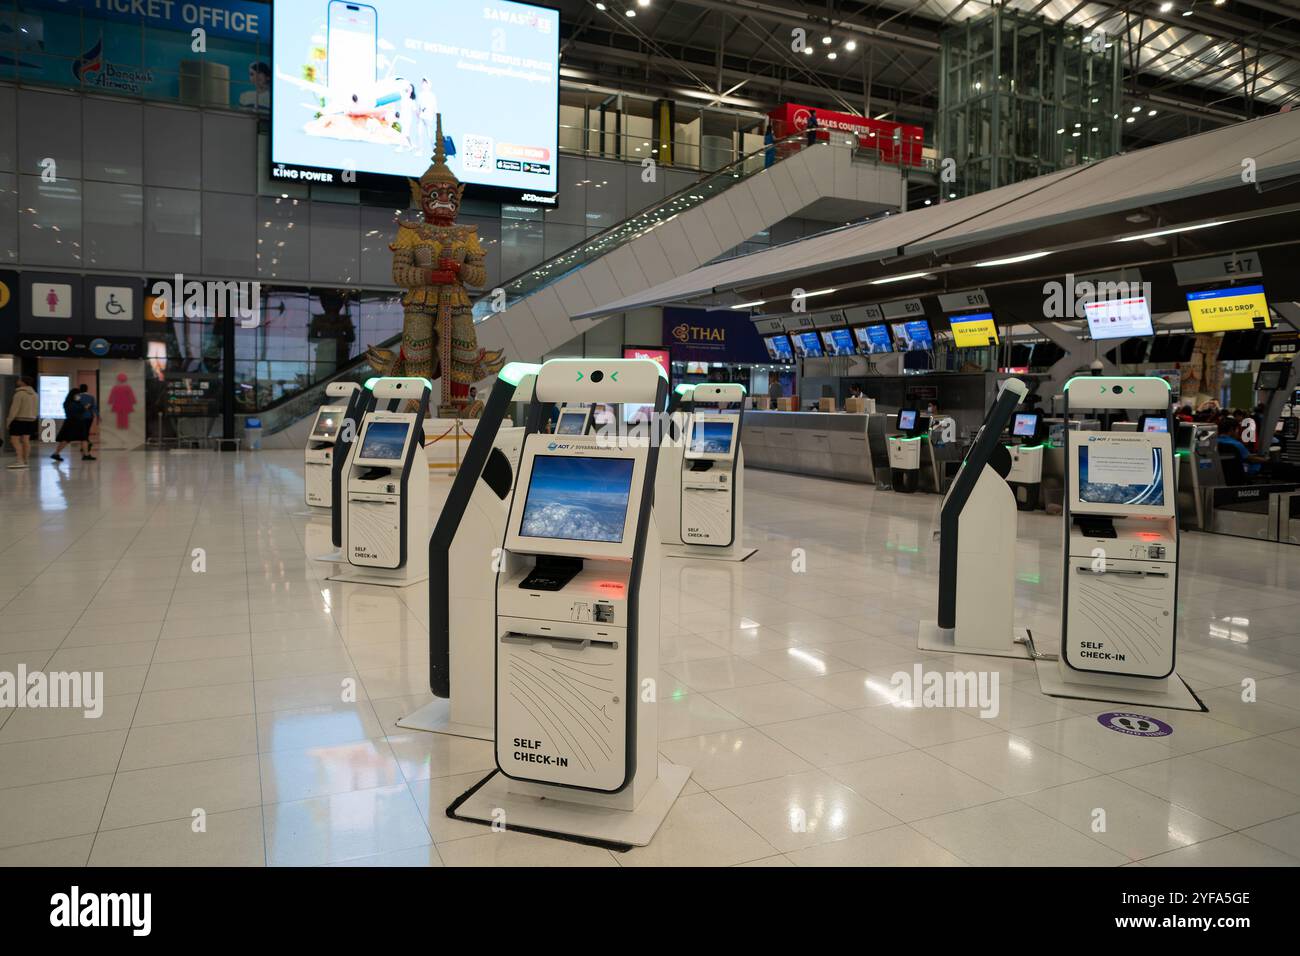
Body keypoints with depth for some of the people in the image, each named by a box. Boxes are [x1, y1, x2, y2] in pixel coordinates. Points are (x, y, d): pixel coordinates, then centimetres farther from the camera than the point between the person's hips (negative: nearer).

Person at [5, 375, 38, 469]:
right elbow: (36, 408, 13)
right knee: (26, 440, 7)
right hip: (31, 420, 8)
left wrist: (9, 421, -9)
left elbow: (15, 409, -16)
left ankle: (20, 461, -15)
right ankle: (25, 461, 8)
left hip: (19, 419, -8)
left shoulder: (19, 393, -14)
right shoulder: (34, 394, 10)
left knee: (15, 439, -6)